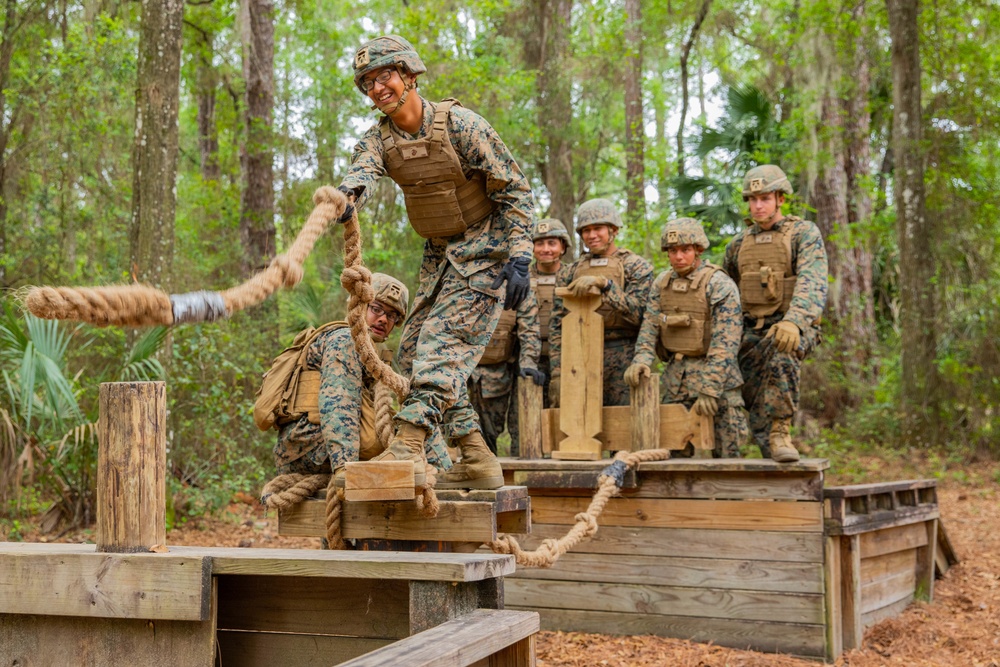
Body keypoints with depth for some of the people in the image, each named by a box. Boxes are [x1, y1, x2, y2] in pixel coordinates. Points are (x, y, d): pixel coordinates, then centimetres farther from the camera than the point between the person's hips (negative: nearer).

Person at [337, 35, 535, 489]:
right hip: (439, 256, 8)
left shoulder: (459, 125, -16)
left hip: (484, 251, -7)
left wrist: (519, 259, -20)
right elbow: (362, 172, -24)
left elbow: (515, 190, -13)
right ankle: (477, 462, 9)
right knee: (412, 353, 4)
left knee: (441, 344, -21)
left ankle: (406, 450, -27)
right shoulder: (379, 139, 0)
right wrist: (345, 198, -49)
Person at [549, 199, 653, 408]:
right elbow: (558, 322, 11)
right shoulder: (574, 270, 13)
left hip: (621, 364, -3)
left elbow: (637, 313, -10)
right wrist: (557, 373, 2)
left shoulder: (636, 266, 4)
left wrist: (603, 283, -21)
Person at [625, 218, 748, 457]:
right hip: (675, 376, 5)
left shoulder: (719, 284, -12)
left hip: (716, 374, -5)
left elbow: (726, 342, -18)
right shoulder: (661, 283, 8)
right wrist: (641, 360, -15)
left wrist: (709, 389, -24)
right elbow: (649, 326, 5)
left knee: (726, 452, -1)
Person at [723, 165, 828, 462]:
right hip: (751, 330, 5)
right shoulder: (739, 243, 13)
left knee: (781, 349, -38)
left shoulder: (805, 233, -4)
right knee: (756, 407, 1)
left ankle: (780, 434, -31)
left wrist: (794, 321, -39)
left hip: (794, 329, -5)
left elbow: (812, 284, -21)